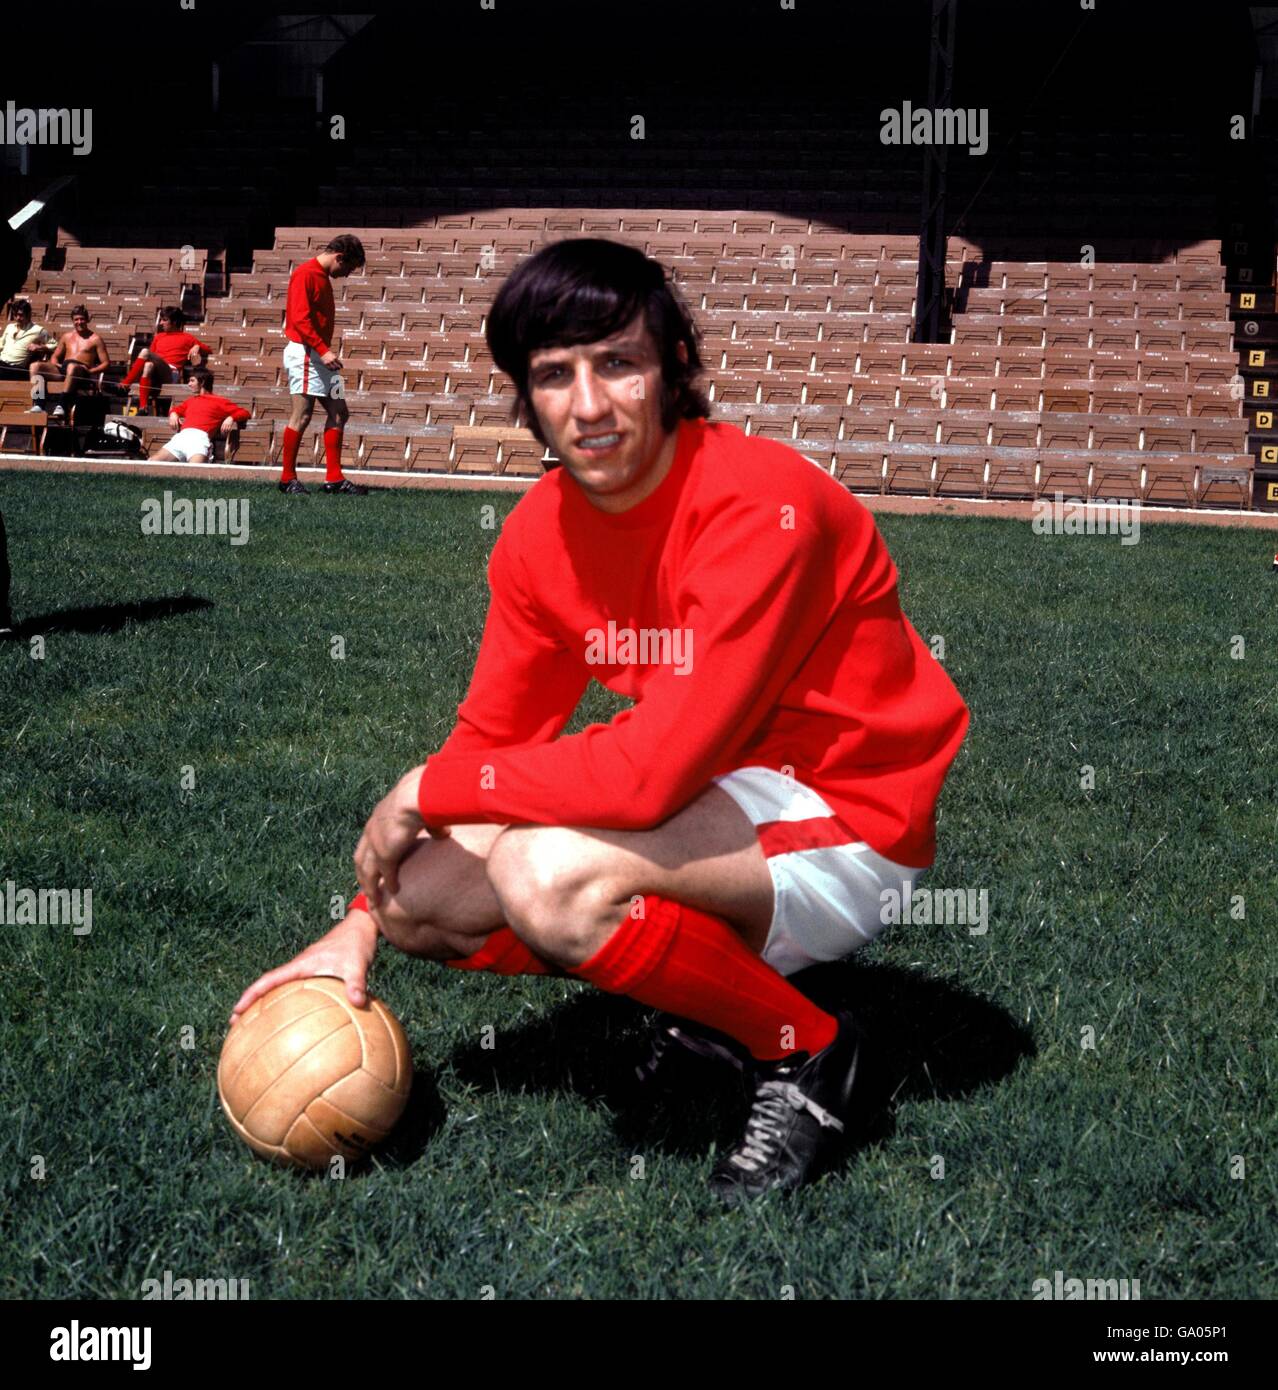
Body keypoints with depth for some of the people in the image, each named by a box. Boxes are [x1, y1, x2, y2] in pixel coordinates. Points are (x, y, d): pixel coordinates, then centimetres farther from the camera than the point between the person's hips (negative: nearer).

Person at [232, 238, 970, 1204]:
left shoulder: (760, 506, -25)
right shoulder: (542, 532, -2)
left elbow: (656, 769, -29)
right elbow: (491, 738, 3)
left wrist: (427, 792, -17)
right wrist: (359, 926, -6)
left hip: (844, 832, -7)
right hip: (712, 810, 8)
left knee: (548, 874, -32)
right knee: (418, 896, -4)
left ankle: (805, 1050, -8)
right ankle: (719, 982, 9)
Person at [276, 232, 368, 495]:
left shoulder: (323, 276, 18)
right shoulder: (305, 274, -10)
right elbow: (300, 318, -19)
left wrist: (326, 352, 13)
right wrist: (323, 350, -24)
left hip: (320, 355, 10)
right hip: (305, 353, -10)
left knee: (338, 413, 6)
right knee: (302, 414, -8)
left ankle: (334, 478, 6)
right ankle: (288, 478, -2)